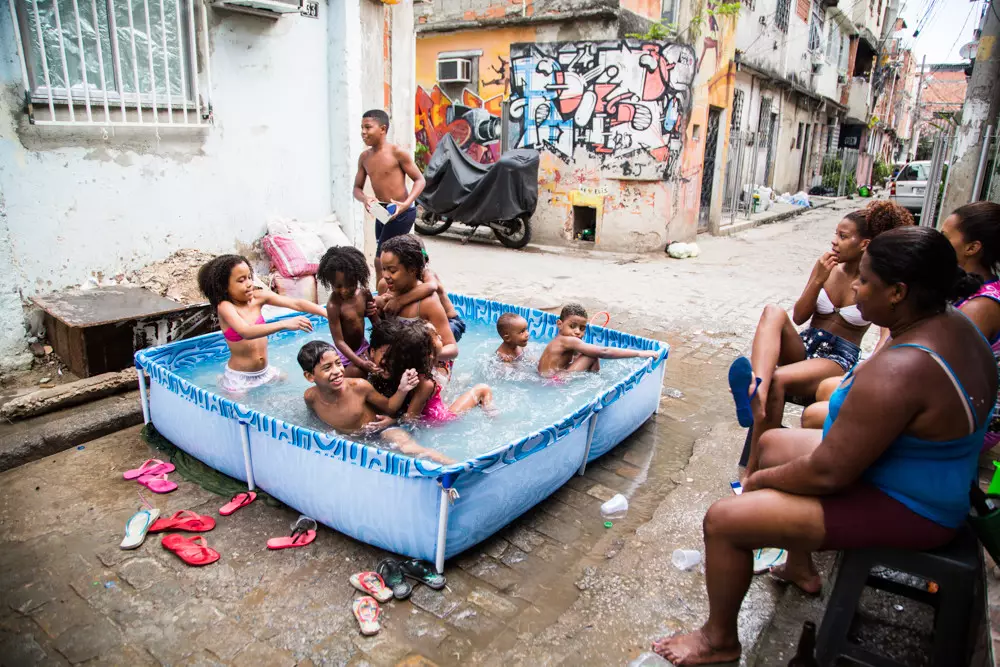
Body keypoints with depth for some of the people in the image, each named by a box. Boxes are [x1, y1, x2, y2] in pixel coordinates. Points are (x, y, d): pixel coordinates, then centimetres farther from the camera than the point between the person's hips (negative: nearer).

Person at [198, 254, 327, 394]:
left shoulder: (258, 297, -7)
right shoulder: (225, 307, -21)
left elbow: (296, 303, -13)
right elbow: (247, 332, -39)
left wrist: (328, 314, -24)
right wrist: (285, 324, -48)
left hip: (265, 371, 6)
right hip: (239, 378, -6)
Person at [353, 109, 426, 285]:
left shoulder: (398, 153, -12)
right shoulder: (364, 157, 7)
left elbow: (420, 180, -10)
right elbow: (357, 188, 10)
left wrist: (406, 203, -25)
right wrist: (365, 199, -15)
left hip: (402, 213, -7)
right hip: (382, 214, 7)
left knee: (381, 261, -9)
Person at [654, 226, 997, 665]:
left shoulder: (900, 369, -34)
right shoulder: (955, 325, -2)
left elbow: (828, 473, -29)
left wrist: (762, 479, -11)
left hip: (900, 511, -10)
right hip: (916, 480, 10)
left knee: (722, 521, -12)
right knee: (770, 442, 24)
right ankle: (801, 568, 39)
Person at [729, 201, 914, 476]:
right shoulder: (826, 268, 6)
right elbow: (798, 317, 4)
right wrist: (818, 280, -9)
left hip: (839, 361, -4)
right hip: (805, 347, 4)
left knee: (777, 379, -34)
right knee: (773, 311, -28)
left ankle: (753, 471, -33)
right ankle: (757, 388, -55)